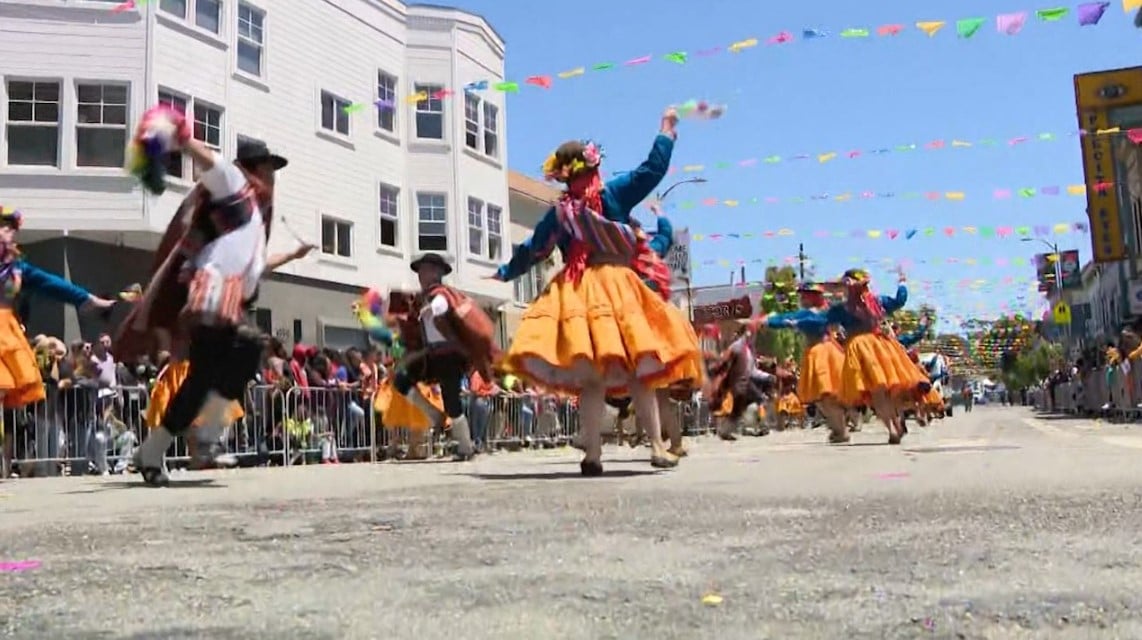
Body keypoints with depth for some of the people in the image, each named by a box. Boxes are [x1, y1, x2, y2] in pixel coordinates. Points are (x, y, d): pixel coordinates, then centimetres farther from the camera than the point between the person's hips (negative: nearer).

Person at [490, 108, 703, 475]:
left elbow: (530, 252, 15)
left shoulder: (558, 213, 8)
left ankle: (593, 455, -3)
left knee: (590, 379, 0)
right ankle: (658, 448, 2)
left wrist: (503, 273, 30)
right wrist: (667, 130, 15)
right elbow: (653, 169, 2)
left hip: (577, 295, 2)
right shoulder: (615, 193, 0)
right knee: (638, 375, 3)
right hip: (619, 289, -2)